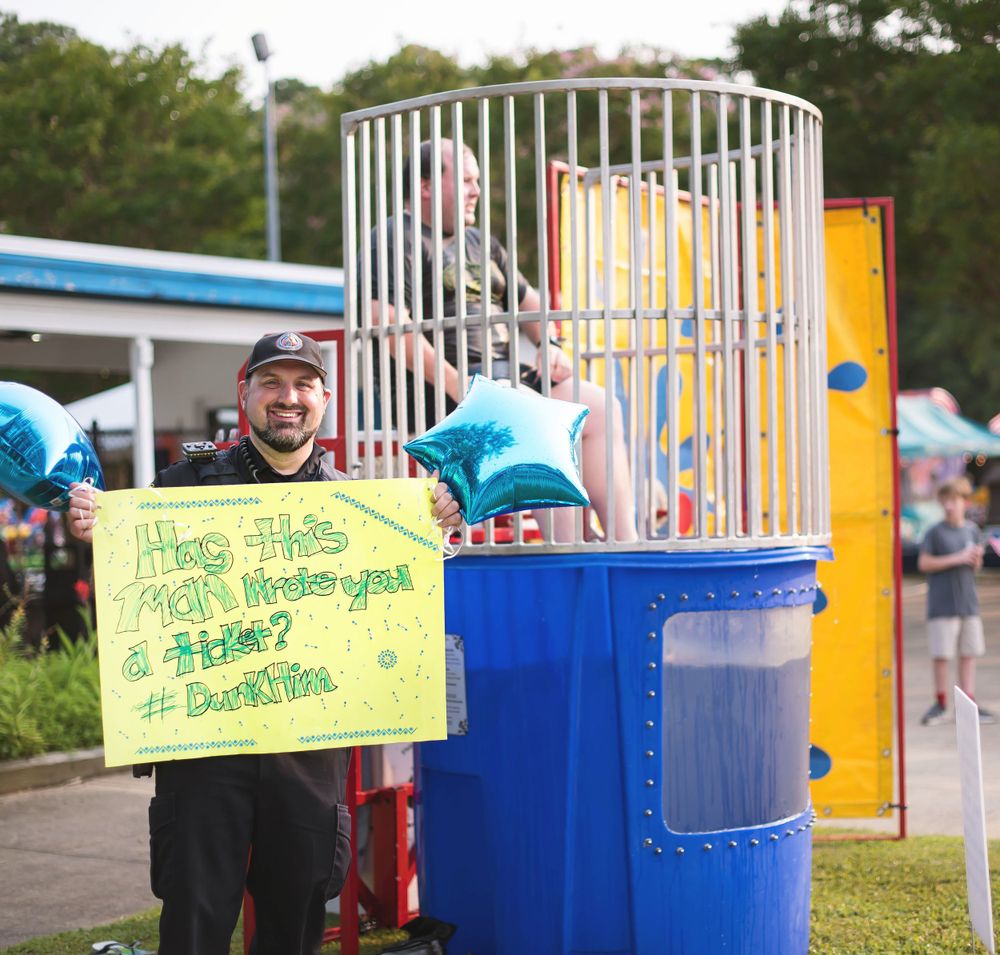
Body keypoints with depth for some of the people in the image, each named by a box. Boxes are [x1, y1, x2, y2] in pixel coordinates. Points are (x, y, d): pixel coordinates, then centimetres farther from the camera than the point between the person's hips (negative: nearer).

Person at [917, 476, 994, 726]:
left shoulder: (972, 530, 9)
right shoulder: (935, 532, -5)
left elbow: (974, 566, 17)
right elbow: (923, 564, -9)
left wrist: (977, 558, -7)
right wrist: (956, 559, -14)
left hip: (968, 602, 4)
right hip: (942, 604, -4)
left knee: (969, 653, 5)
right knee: (941, 654, -2)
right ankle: (941, 703, 13)